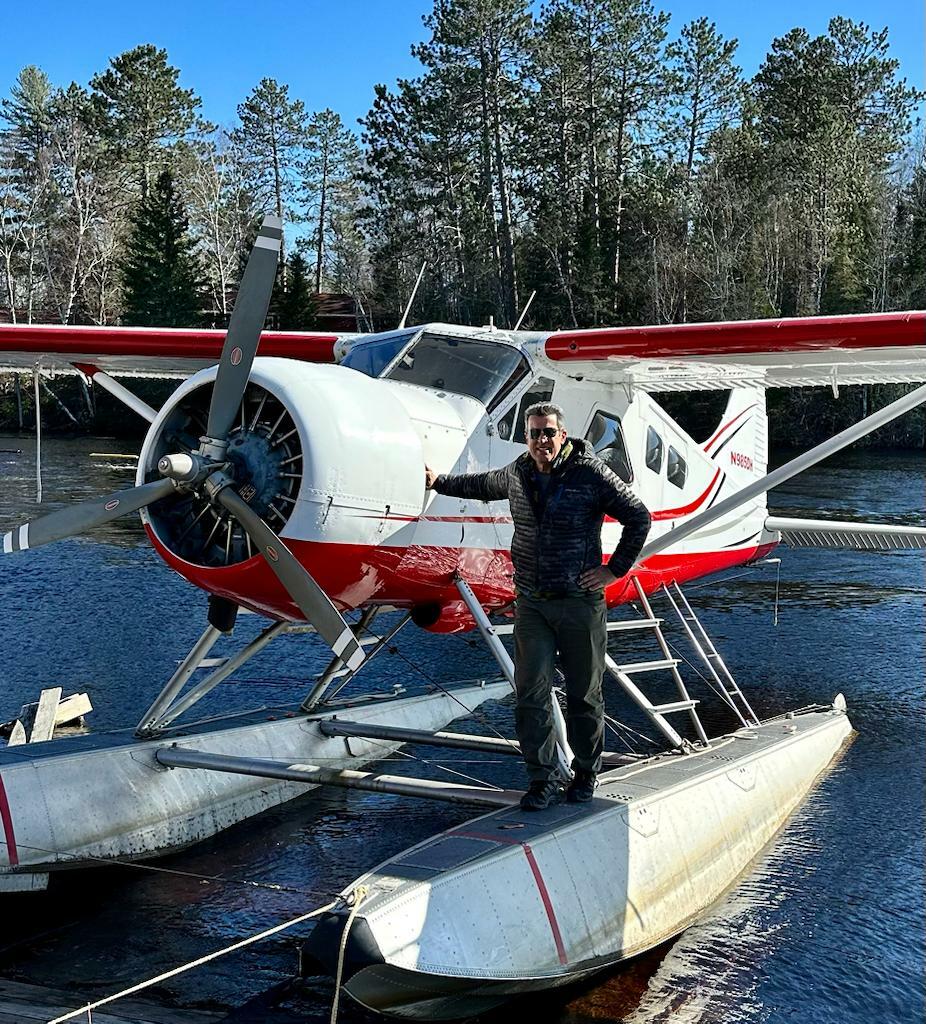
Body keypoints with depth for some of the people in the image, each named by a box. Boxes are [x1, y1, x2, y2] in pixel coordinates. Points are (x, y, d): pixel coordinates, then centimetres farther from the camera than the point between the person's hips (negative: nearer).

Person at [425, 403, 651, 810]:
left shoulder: (591, 474, -8)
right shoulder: (517, 473, 7)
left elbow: (639, 517, -4)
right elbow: (483, 485, 30)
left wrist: (616, 569, -5)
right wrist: (440, 483, 40)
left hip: (580, 602, -4)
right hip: (531, 604, 4)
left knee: (583, 695, 6)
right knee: (531, 693, -3)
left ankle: (585, 775, 22)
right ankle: (543, 780, 5)